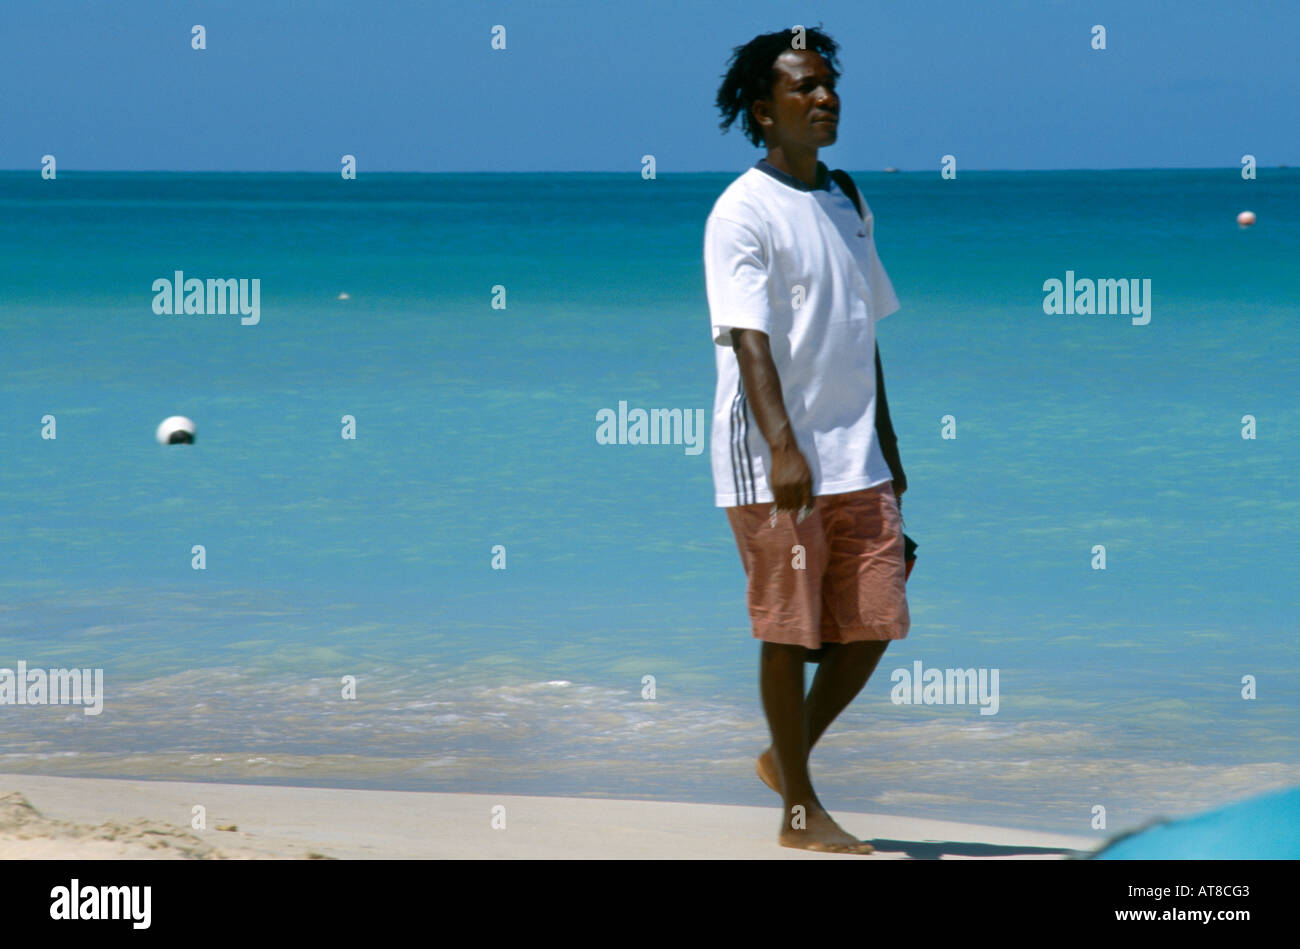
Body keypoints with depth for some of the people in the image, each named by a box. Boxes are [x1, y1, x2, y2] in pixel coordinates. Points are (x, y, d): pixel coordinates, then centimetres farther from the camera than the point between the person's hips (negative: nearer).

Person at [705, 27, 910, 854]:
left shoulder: (849, 209, 15)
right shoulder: (743, 212, -9)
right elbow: (749, 337, -18)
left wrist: (887, 449, 22)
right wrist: (782, 448, -29)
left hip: (855, 460, 7)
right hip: (773, 462, -7)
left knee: (872, 624, 5)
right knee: (791, 631, -2)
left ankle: (787, 756, 25)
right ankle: (799, 808, 8)